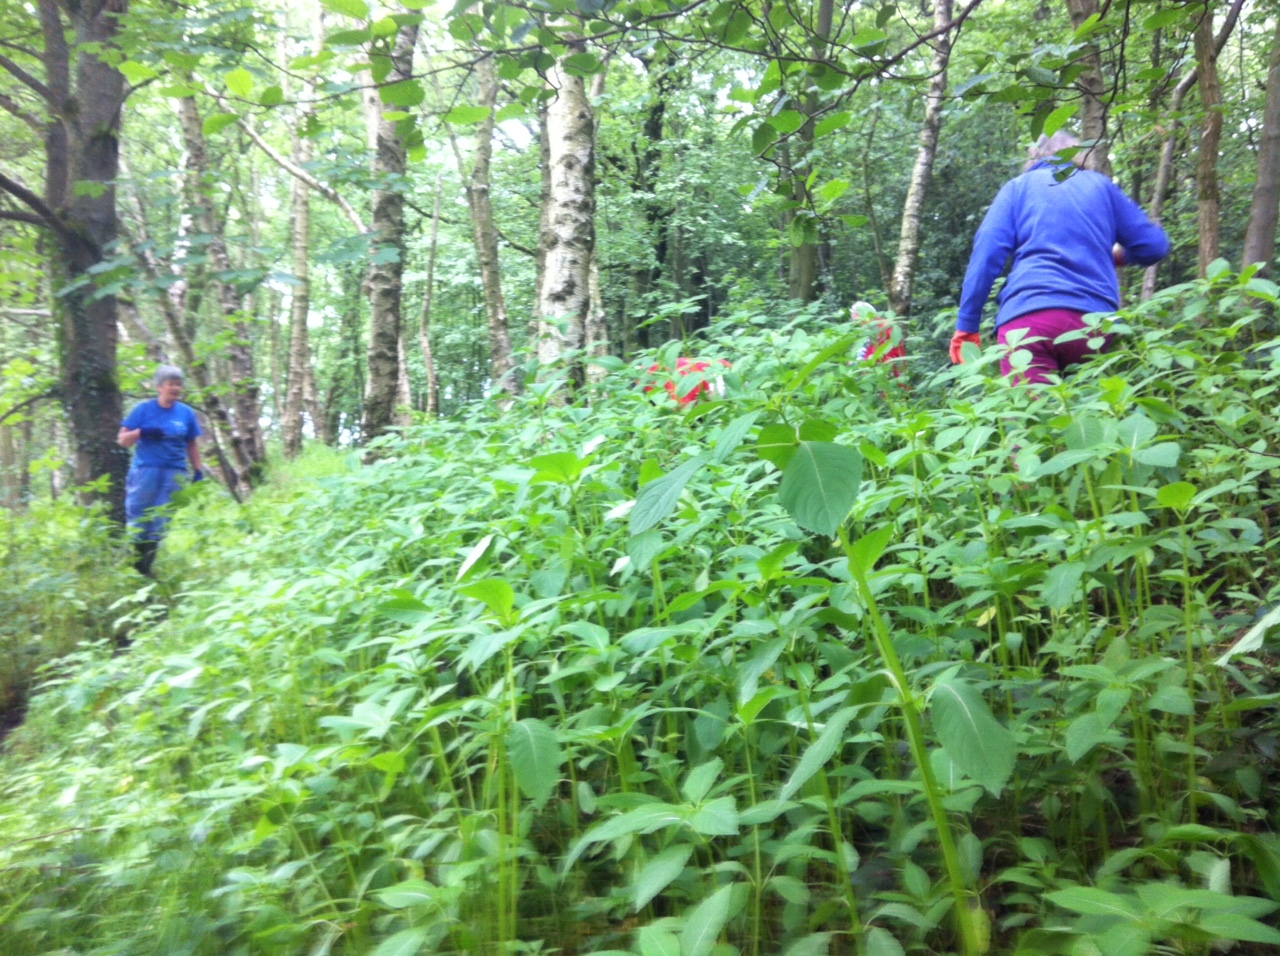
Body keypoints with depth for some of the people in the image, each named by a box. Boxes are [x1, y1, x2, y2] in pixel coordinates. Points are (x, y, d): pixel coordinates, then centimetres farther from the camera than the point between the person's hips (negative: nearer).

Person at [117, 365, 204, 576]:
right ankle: (131, 565, 9)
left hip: (174, 473, 2)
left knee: (160, 523, 0)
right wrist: (141, 432, -14)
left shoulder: (186, 413, 9)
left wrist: (198, 471, 8)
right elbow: (122, 440, 4)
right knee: (138, 519, -2)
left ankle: (146, 567, 8)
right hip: (145, 469, -1)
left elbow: (192, 446, 15)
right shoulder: (144, 409, 3)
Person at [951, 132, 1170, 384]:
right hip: (1094, 320, 3)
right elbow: (1154, 245, 22)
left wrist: (967, 325, 4)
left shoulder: (1018, 186, 17)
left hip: (1030, 315, -3)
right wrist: (1115, 256, 43)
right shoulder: (1101, 185, 24)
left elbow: (987, 254, 4)